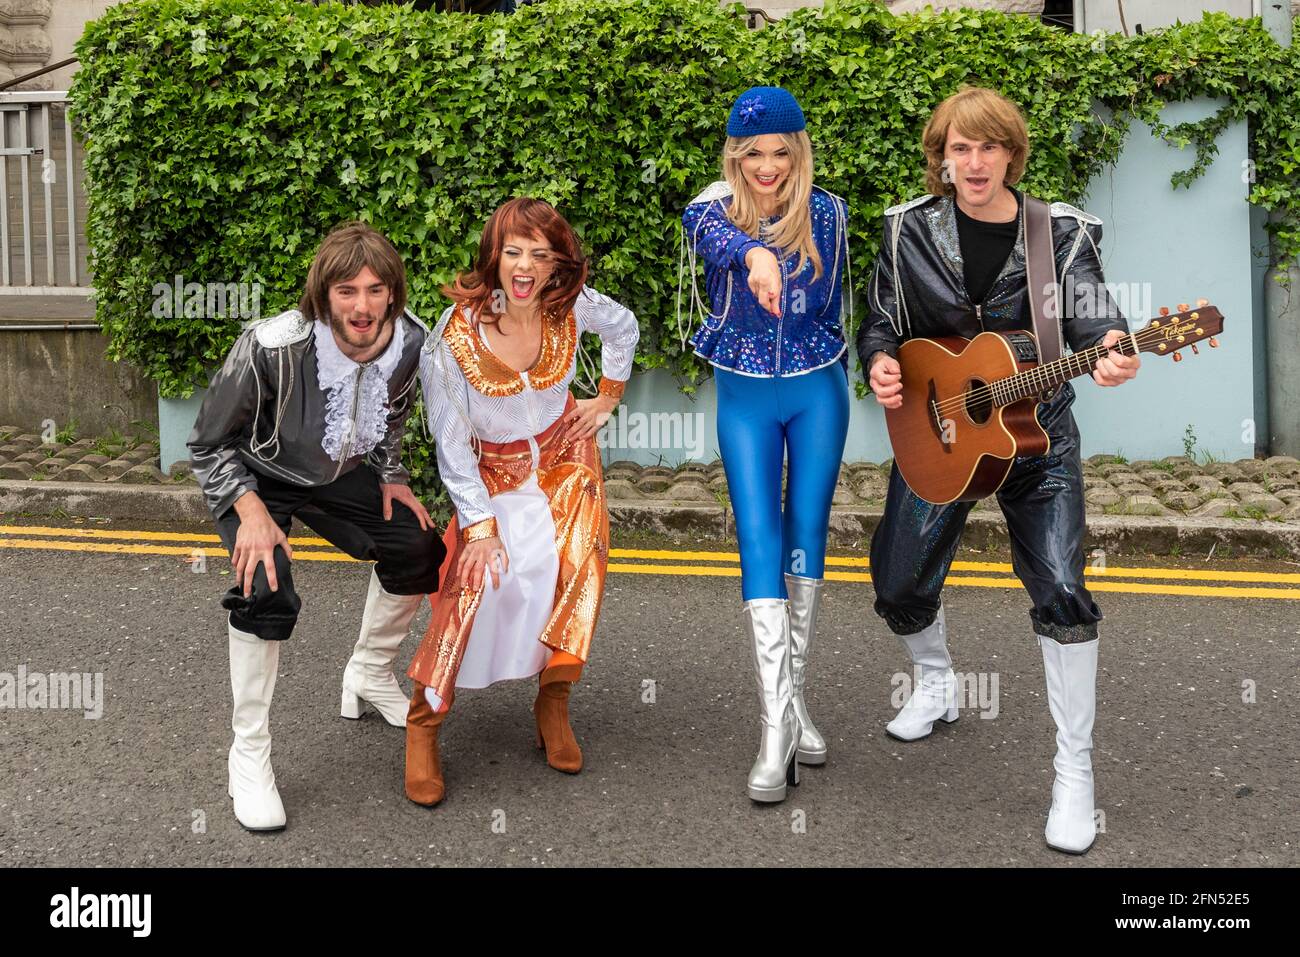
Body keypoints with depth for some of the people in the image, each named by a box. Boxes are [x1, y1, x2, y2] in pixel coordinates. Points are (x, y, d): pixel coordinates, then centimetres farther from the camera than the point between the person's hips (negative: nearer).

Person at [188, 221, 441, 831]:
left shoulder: (411, 341, -21)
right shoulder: (272, 347, -36)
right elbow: (208, 446, -21)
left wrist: (390, 477, -1)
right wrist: (250, 509, -32)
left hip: (339, 473, 6)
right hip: (257, 477, -5)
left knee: (419, 555, 4)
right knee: (267, 593, -27)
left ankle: (370, 676, 31)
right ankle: (249, 754, -12)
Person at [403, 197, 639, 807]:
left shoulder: (571, 306, -15)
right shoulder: (455, 334, -23)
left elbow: (624, 328, 11)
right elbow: (451, 443, -16)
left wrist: (607, 399, 12)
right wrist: (480, 525, -20)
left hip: (564, 452, 3)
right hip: (493, 470, -3)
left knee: (579, 563, -18)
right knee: (479, 575, -24)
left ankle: (553, 706, 0)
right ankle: (423, 723, -10)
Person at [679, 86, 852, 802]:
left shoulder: (826, 214, -1)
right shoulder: (713, 211, -8)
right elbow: (714, 238, -34)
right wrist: (754, 253, -56)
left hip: (817, 391, 2)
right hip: (745, 395, -1)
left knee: (806, 537, 3)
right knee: (759, 541, -10)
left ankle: (793, 697, 15)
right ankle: (779, 724, -13)